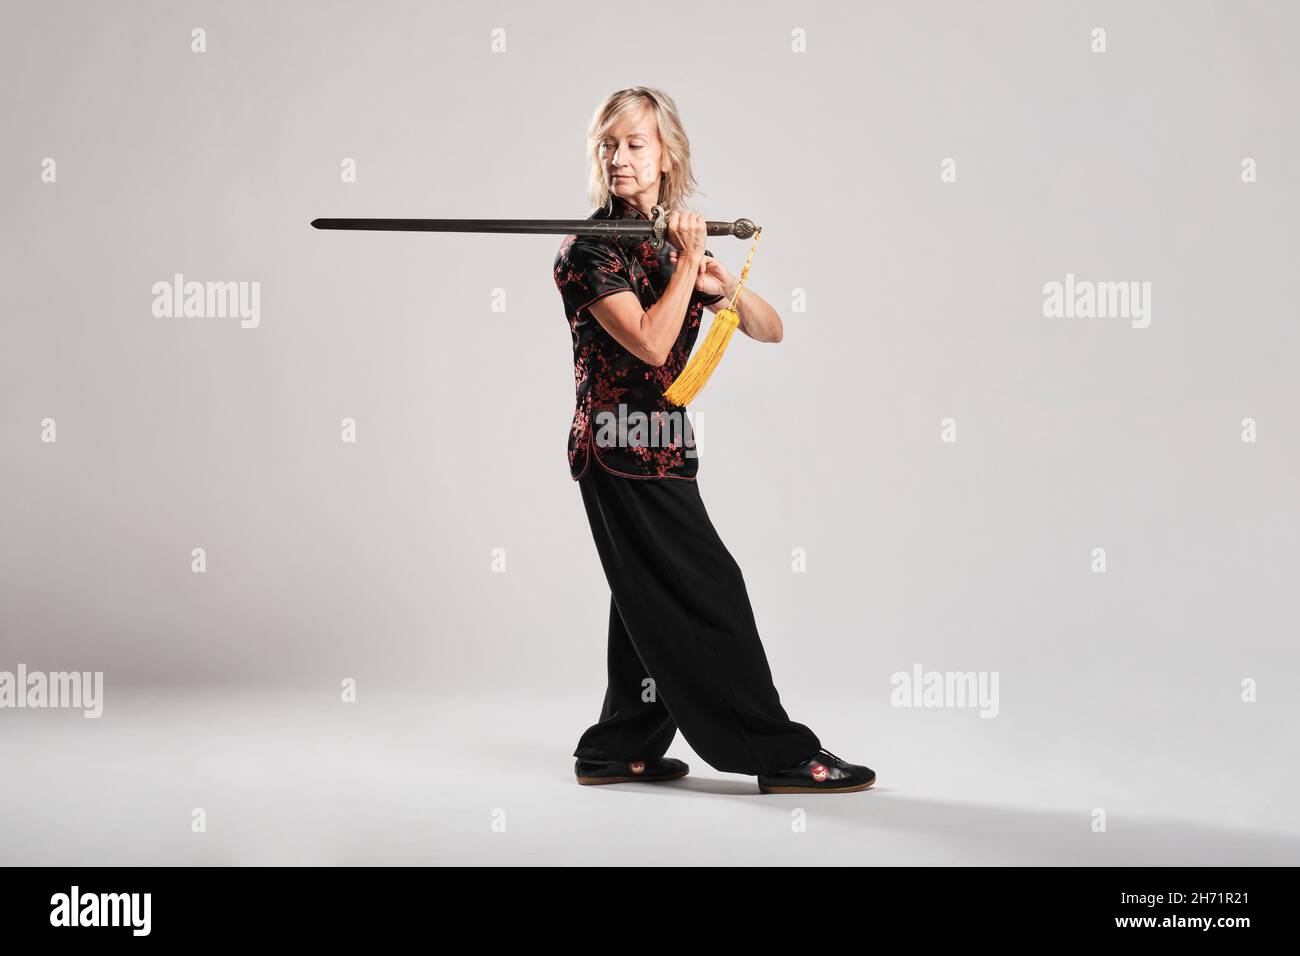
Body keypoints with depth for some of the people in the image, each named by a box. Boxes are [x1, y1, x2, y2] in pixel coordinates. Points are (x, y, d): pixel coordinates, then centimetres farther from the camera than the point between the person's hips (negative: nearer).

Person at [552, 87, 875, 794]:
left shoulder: (680, 239, 12)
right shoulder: (590, 247, -9)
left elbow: (770, 331, 9)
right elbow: (650, 343, -21)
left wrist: (724, 285, -10)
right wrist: (689, 259, -15)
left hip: (661, 445, 8)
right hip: (622, 443, -8)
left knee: (656, 605, 12)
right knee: (711, 595, -6)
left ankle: (619, 751, 22)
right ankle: (783, 756, -1)